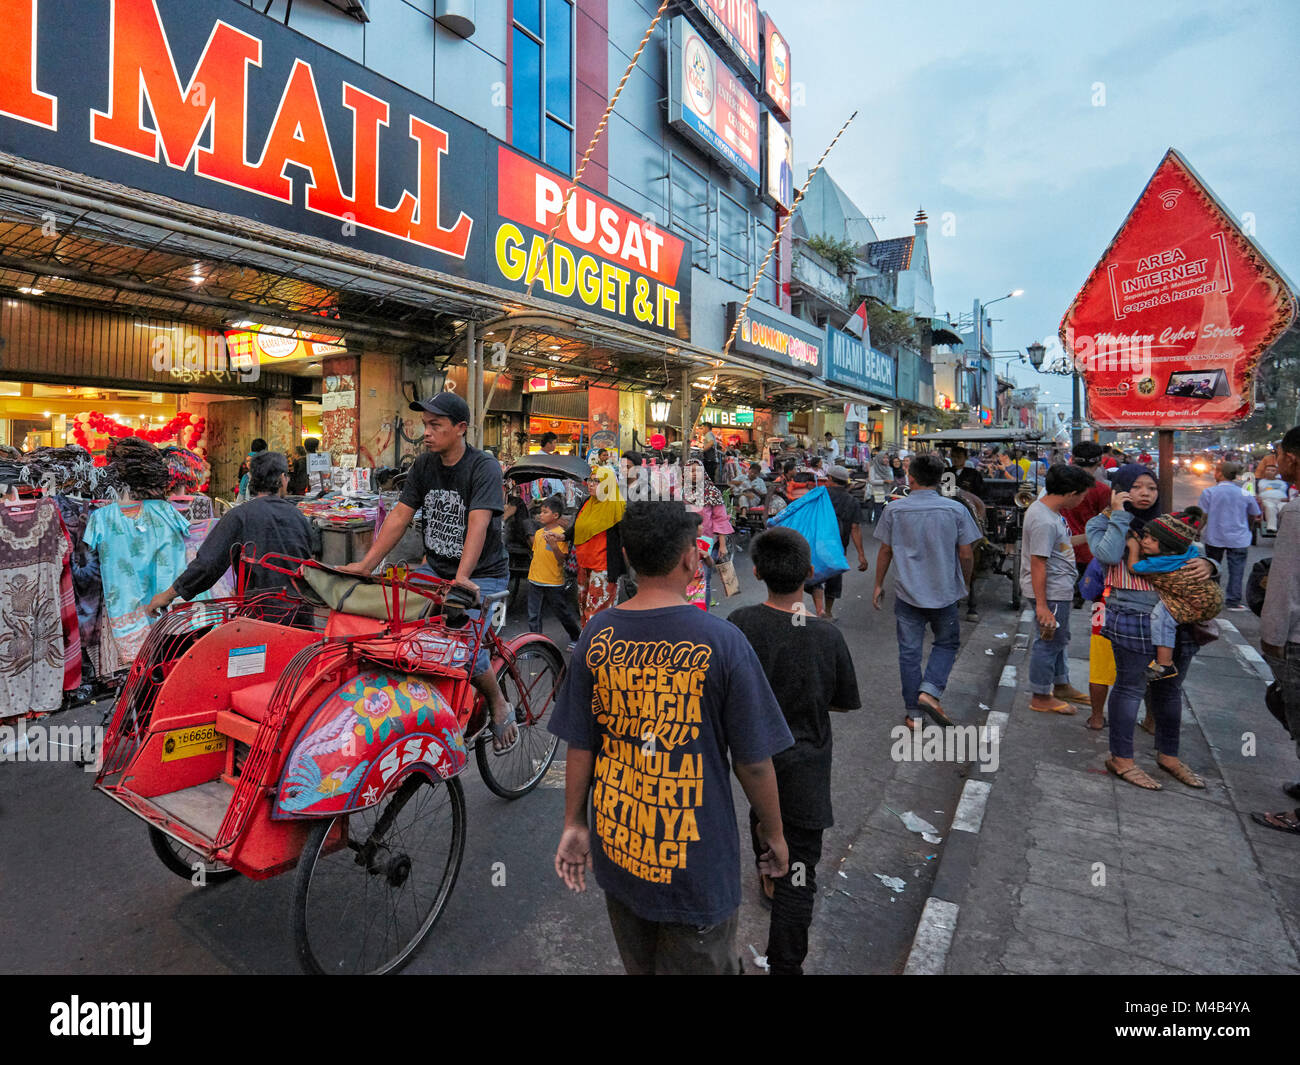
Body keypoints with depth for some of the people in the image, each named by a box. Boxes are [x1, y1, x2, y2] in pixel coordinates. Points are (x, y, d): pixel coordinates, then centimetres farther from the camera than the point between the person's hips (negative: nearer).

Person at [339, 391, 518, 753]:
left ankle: (500, 708, 9)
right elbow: (399, 515, 0)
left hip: (482, 576, -5)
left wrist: (461, 578, -40)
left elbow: (478, 523, -28)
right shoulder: (424, 465, 3)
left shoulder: (484, 466, -15)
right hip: (436, 568, 6)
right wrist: (366, 565, -9)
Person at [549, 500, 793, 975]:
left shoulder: (597, 634, -10)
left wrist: (574, 824, 10)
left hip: (617, 845, 4)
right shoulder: (721, 641, -20)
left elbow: (579, 747, -3)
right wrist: (774, 833, 4)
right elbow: (753, 762, -13)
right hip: (695, 860, -3)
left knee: (637, 966, 26)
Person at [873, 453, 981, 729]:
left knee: (909, 652, 8)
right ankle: (930, 690, 0)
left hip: (907, 593, 1)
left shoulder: (894, 510, -5)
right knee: (947, 643, 20)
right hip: (944, 593, 0)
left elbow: (885, 551, 2)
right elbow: (966, 554, -2)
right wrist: (965, 583, 15)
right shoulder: (956, 510, -6)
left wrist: (878, 584, 14)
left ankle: (914, 713, 14)